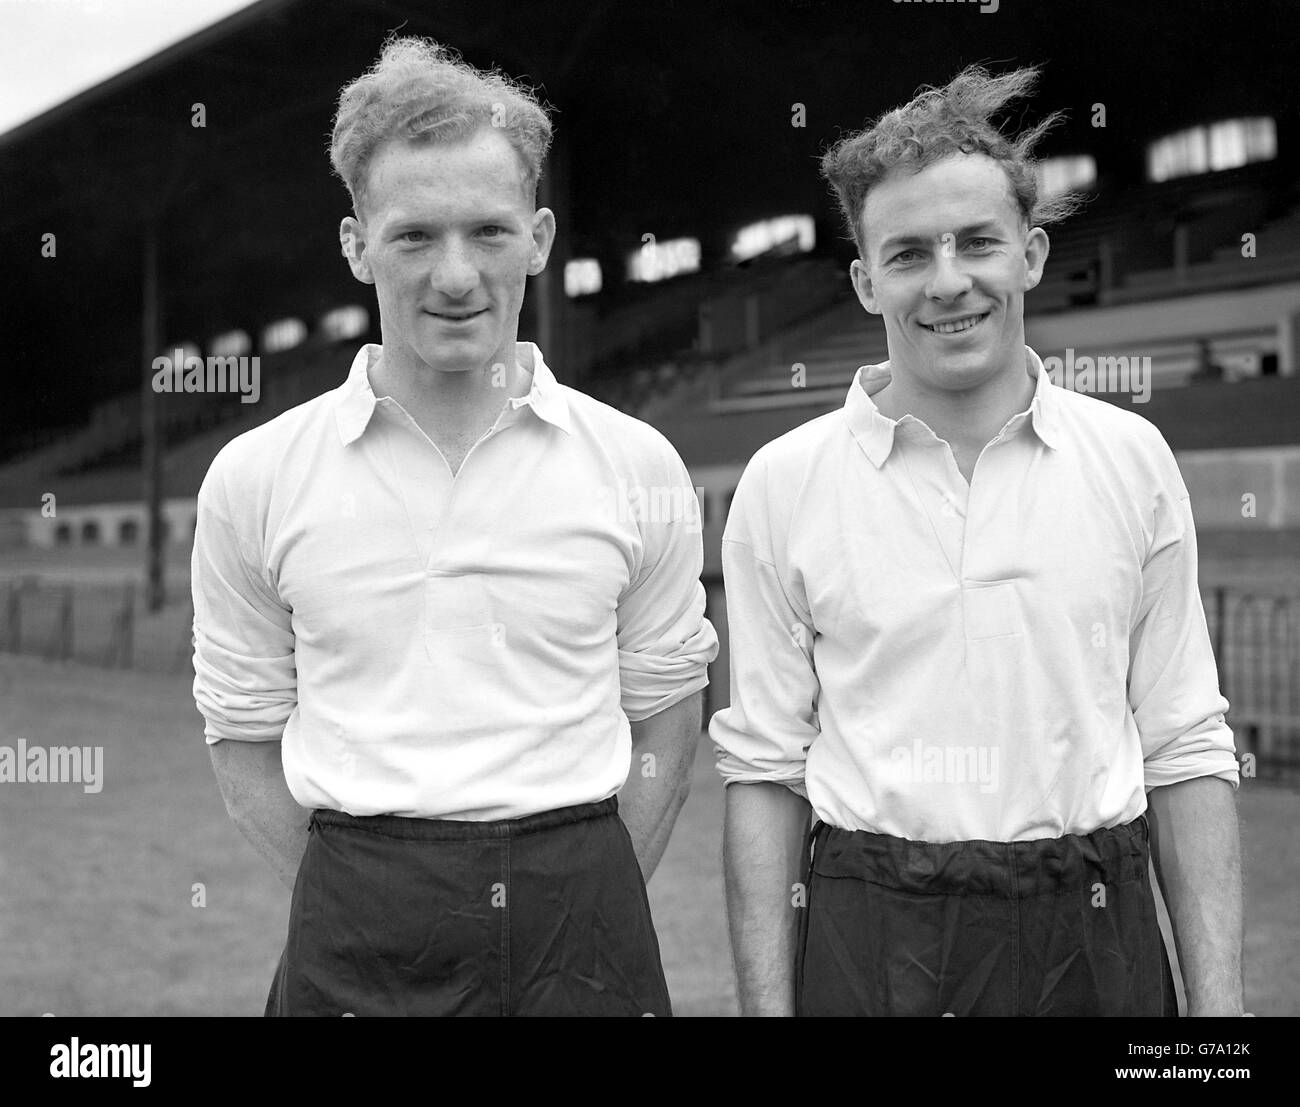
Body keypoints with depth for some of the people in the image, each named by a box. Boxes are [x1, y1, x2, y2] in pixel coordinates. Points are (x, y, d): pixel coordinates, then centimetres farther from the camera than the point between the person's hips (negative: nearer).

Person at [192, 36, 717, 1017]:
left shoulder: (640, 467, 0)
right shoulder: (255, 477, -1)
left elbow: (663, 720, 6)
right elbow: (246, 740, 4)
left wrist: (589, 907, -2)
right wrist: (367, 908, -2)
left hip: (581, 924, 1)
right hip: (356, 943, 0)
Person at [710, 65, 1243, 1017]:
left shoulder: (1133, 459, 0)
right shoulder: (784, 483, -3)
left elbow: (1185, 754, 2)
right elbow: (766, 765, 0)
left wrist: (1219, 999, -3)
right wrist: (766, 1003, -4)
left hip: (1092, 937, 1)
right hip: (866, 942, -1)